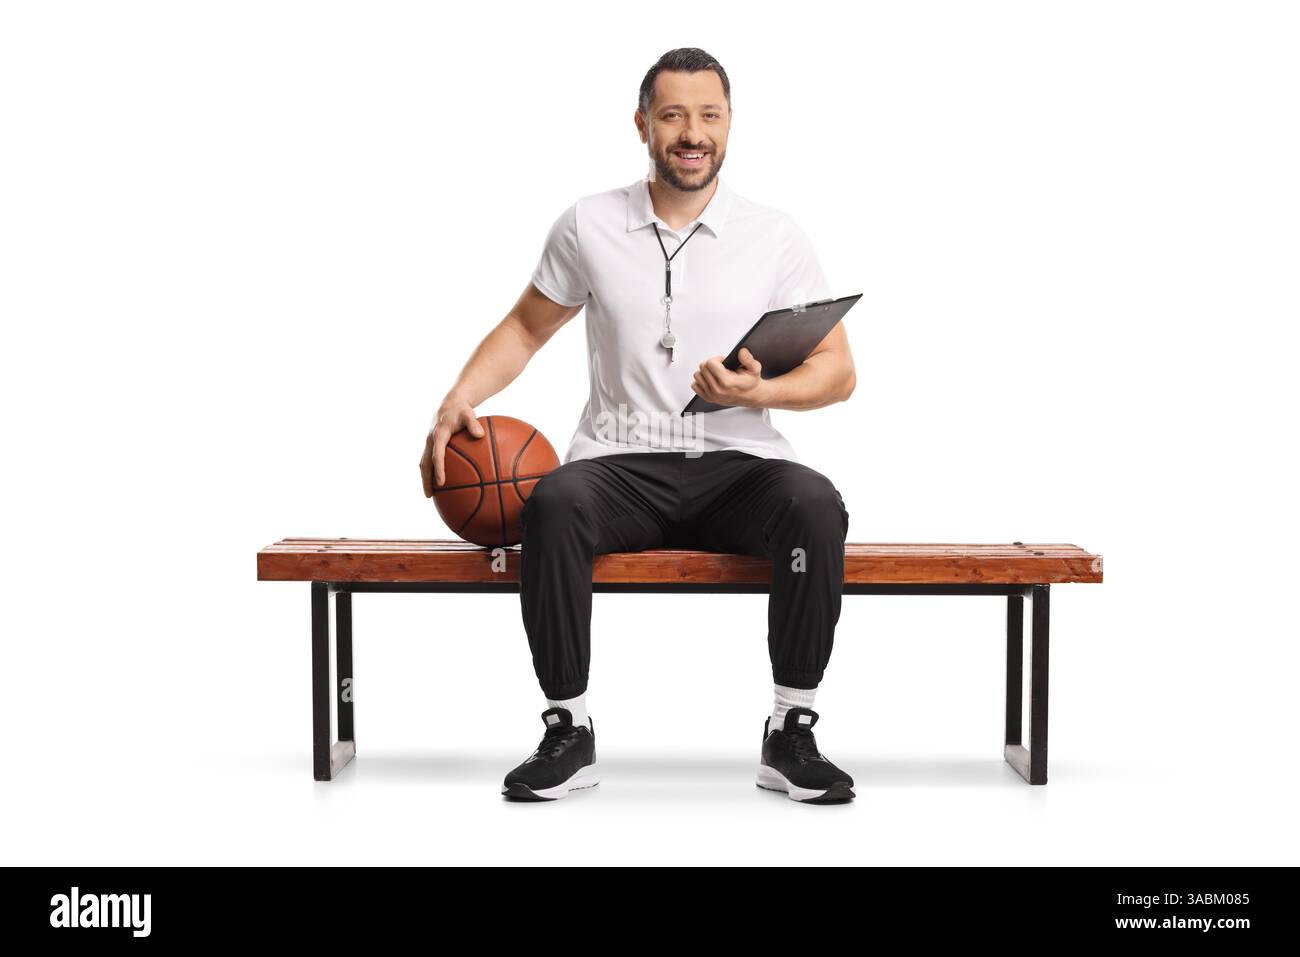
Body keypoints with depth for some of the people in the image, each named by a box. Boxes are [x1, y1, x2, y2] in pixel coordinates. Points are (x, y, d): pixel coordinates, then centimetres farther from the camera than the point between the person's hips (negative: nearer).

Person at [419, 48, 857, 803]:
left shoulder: (775, 237, 5)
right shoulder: (588, 226, 8)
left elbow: (838, 371, 5)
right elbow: (527, 327, 19)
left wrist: (759, 393, -16)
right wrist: (460, 398, 1)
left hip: (737, 465, 0)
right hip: (621, 462, 0)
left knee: (815, 506, -34)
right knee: (555, 504, -35)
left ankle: (791, 734, -19)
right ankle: (570, 731, -19)